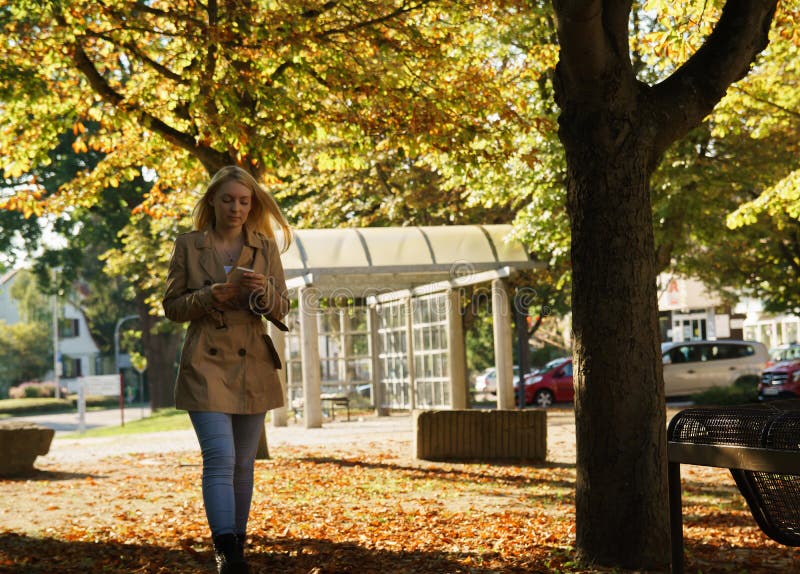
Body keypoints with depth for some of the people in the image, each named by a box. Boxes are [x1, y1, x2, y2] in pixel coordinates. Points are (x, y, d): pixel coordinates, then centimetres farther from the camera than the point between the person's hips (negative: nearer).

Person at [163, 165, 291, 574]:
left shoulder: (265, 248, 6)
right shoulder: (188, 246, 2)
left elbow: (281, 309, 4)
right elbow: (172, 307, 1)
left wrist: (263, 291, -19)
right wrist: (214, 294, -16)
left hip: (254, 367, 3)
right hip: (206, 364, -3)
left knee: (243, 463, 9)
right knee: (220, 458, -16)